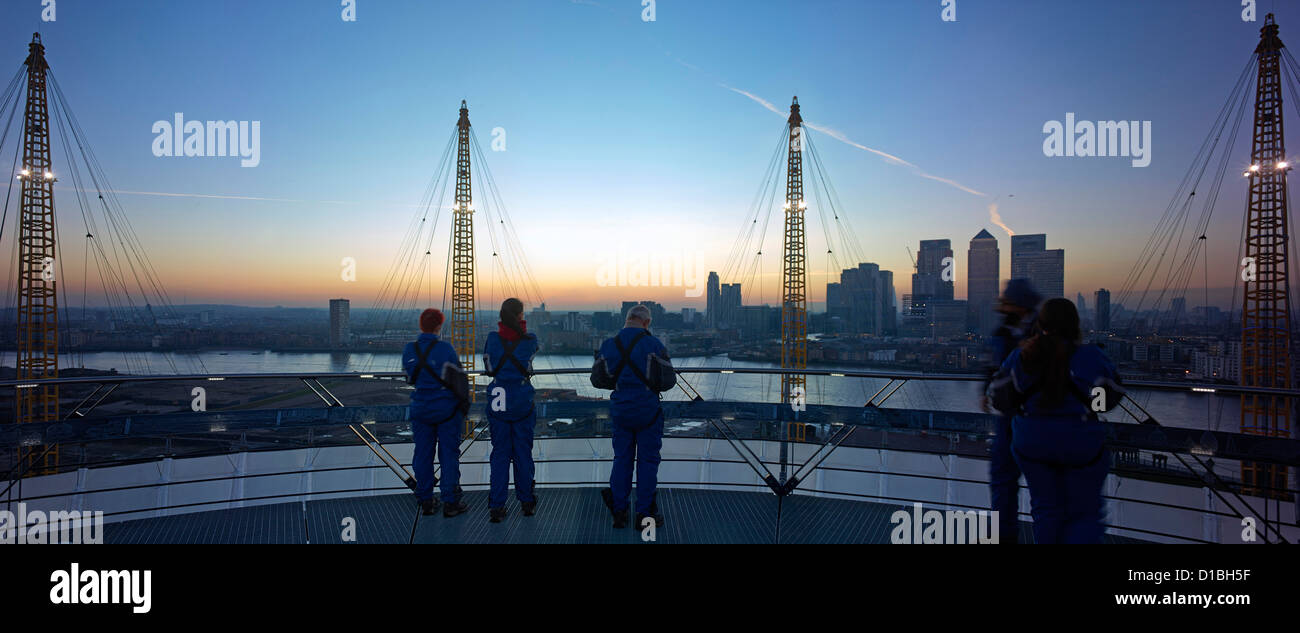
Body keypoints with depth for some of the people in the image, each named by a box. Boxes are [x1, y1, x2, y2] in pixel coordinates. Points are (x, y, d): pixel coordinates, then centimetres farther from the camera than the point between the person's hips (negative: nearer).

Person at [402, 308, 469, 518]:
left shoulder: (409, 350, -2)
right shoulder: (445, 349, -16)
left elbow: (410, 378, 9)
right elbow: (459, 378, -12)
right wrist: (464, 402, 0)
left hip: (420, 408, 4)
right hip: (447, 408, -4)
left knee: (423, 454, 12)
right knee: (449, 454, 4)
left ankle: (425, 501, 19)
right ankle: (450, 502, 7)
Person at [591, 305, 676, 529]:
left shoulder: (608, 345, 1)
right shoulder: (653, 345, -12)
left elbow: (597, 379, 6)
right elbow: (668, 380, -12)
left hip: (619, 410, 4)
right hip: (647, 411, -4)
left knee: (622, 459, 14)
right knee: (647, 460, 7)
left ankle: (619, 511, 18)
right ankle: (645, 514, 12)